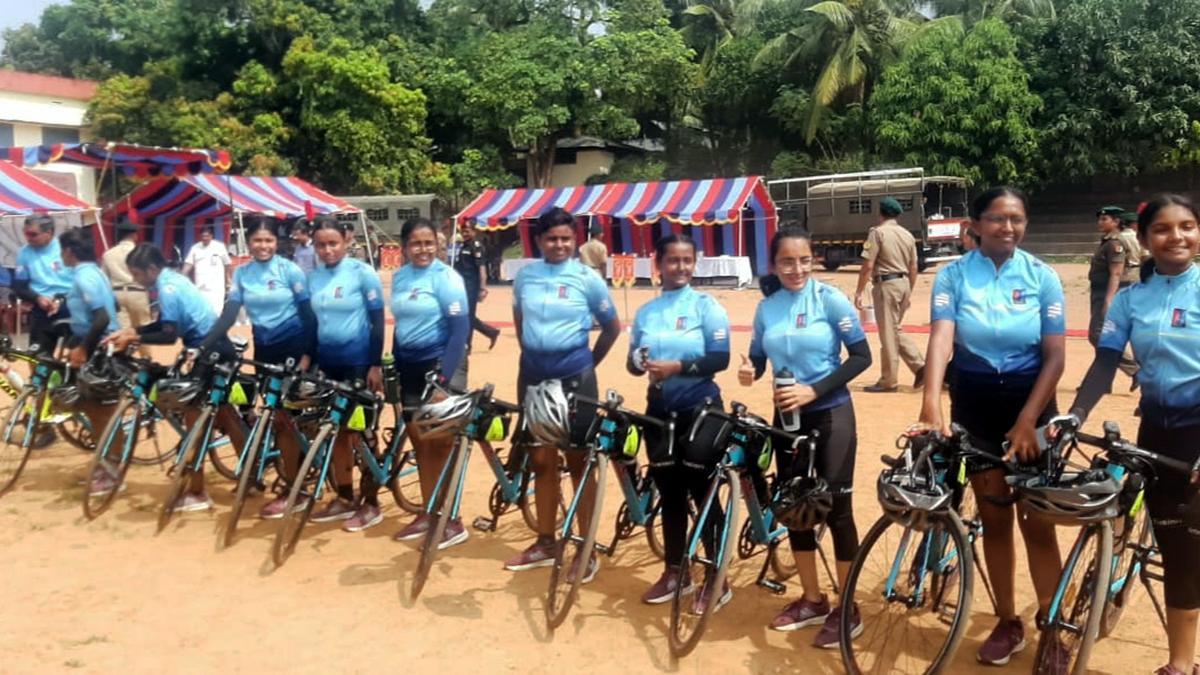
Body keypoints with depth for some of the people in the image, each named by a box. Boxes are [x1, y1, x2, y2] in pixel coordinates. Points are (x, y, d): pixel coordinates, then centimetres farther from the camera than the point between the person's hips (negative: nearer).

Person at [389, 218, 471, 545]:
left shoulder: (446, 277, -13)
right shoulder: (399, 277, 6)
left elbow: (460, 328, -17)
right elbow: (401, 325, 14)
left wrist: (444, 377, -21)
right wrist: (394, 367, 11)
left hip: (440, 364, -6)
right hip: (409, 366, 6)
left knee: (441, 445, -2)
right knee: (420, 445, 11)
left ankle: (452, 521, 7)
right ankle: (428, 514, 22)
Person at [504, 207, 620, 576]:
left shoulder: (587, 278, -6)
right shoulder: (525, 275, 3)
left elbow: (612, 327, 3)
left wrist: (589, 362, 5)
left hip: (574, 378, -3)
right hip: (533, 376, 4)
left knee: (578, 462, 4)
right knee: (541, 461, 11)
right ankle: (545, 543, 24)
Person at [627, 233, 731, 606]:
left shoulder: (706, 306, -6)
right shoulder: (646, 312, 6)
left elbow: (721, 358, -15)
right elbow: (632, 359, 8)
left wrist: (677, 367, -26)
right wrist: (640, 364, -15)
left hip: (700, 409, -4)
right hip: (660, 410, 4)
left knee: (702, 493, 0)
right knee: (669, 493, 12)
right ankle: (674, 571, 25)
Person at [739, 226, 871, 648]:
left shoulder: (830, 299, -12)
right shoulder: (766, 307, 1)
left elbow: (861, 356, -13)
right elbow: (758, 357, 9)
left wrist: (814, 390, -21)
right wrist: (748, 371, -15)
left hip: (830, 416, -5)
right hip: (787, 416, 5)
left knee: (835, 507, -1)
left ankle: (847, 610, 13)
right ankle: (813, 600, 27)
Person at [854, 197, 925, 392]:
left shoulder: (878, 232, -8)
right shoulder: (907, 235, 11)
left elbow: (868, 266, -14)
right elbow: (913, 268, 14)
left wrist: (859, 292, -8)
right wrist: (909, 293, 23)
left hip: (886, 284, -7)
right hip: (904, 284, 7)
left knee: (888, 333, 0)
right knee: (895, 329, 20)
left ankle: (888, 381, 6)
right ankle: (920, 366, 11)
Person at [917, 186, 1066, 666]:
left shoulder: (1042, 277, -5)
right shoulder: (954, 275, -7)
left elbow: (1055, 355, -7)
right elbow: (941, 338, -20)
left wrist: (1027, 420, -16)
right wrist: (930, 404, -34)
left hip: (1030, 403, 0)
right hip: (974, 405, 1)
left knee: (1037, 520, 1)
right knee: (994, 518, 9)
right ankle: (1008, 622, 24)